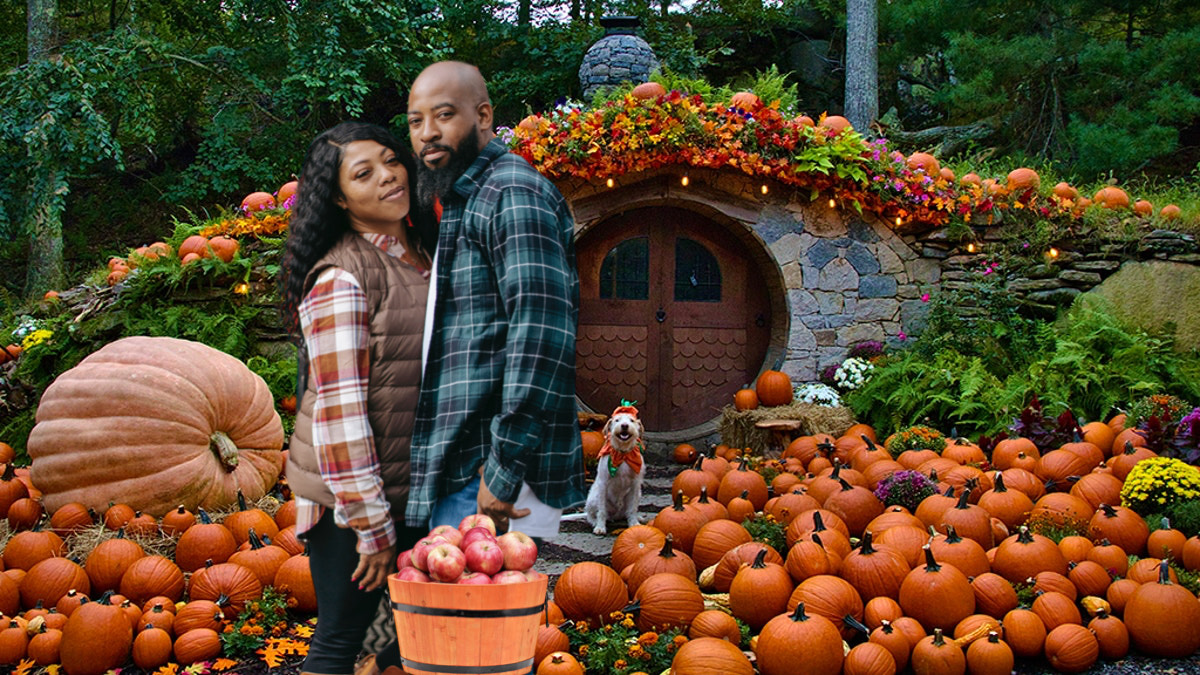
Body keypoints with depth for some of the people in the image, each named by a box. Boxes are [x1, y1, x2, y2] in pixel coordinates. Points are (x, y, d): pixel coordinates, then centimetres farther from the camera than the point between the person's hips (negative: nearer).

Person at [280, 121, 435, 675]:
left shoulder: (421, 256, 9)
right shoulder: (340, 278, -16)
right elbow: (339, 408, -20)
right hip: (351, 495, -8)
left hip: (414, 487, 8)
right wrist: (370, 524, -19)